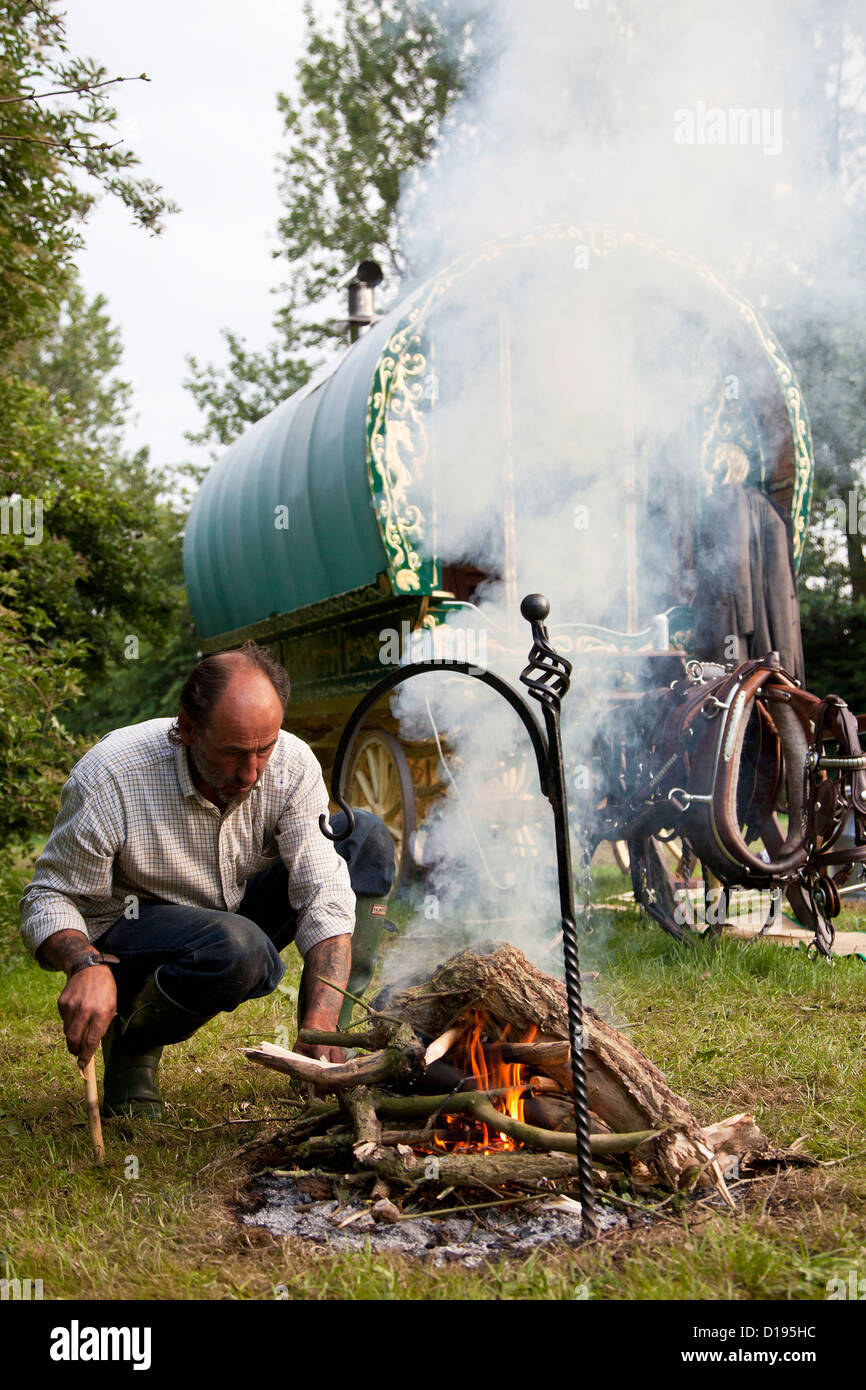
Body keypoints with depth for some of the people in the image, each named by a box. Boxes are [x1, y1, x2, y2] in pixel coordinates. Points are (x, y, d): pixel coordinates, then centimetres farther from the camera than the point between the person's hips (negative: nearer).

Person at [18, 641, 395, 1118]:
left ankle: (325, 1050, -8)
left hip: (240, 914, 5)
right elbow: (48, 898, -17)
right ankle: (132, 1043, -6)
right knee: (236, 946, -39)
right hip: (133, 930, -5)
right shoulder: (108, 778, -27)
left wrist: (320, 1026, -36)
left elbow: (325, 895, -23)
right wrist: (85, 966, -40)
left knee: (366, 835, -12)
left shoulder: (292, 765, -18)